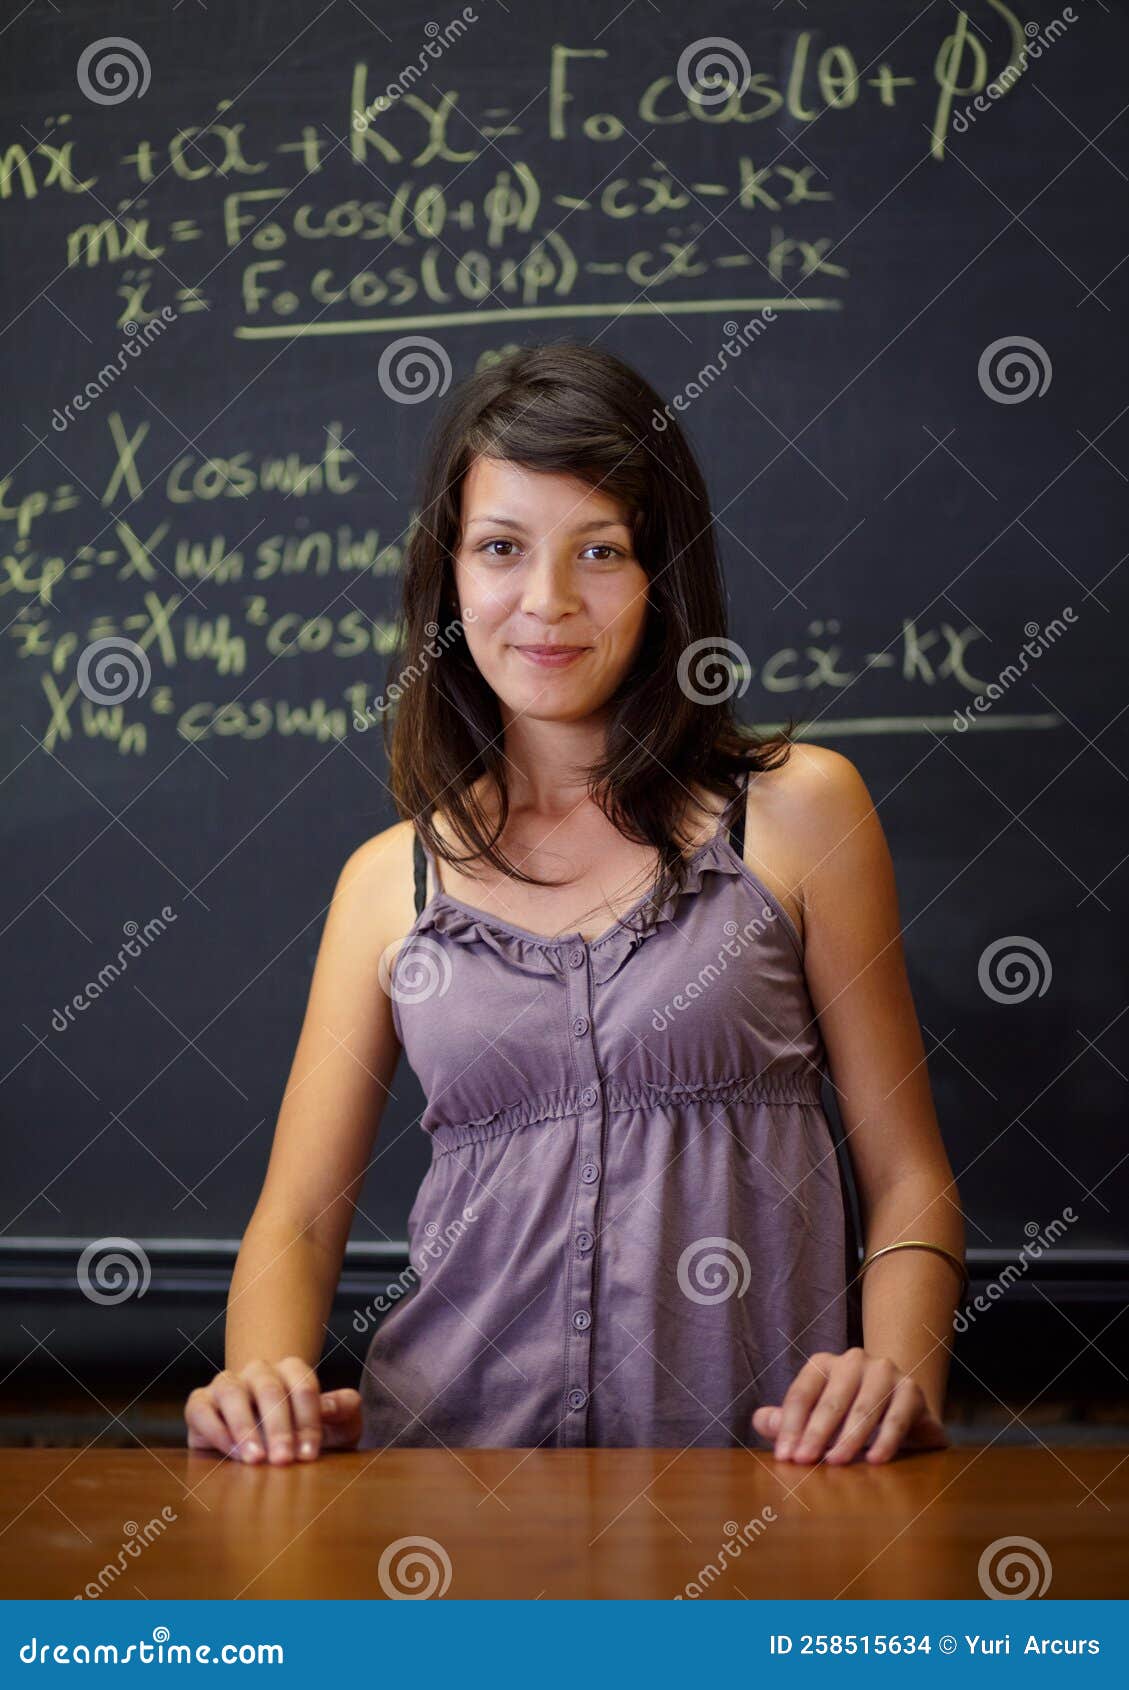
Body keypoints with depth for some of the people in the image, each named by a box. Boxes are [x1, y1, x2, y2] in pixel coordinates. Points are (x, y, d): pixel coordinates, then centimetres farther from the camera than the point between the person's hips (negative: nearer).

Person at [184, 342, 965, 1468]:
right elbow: (297, 1216, 11)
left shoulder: (798, 808, 7)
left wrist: (895, 1372, -12)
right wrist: (263, 1383, -10)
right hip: (451, 1447, 1)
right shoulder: (391, 879, 13)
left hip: (750, 1453, -1)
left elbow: (907, 1179, 7)